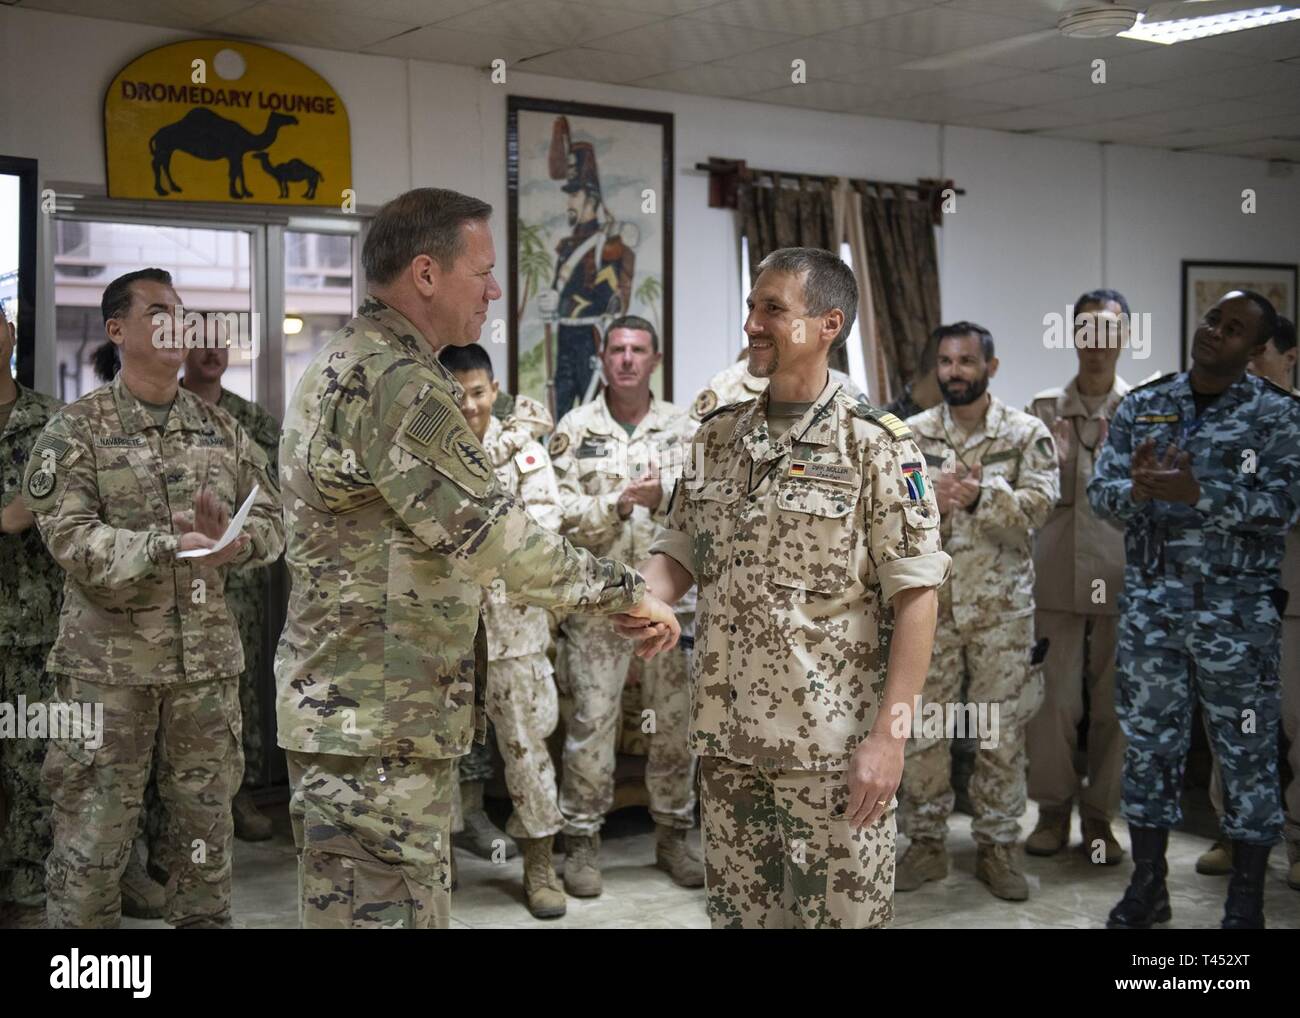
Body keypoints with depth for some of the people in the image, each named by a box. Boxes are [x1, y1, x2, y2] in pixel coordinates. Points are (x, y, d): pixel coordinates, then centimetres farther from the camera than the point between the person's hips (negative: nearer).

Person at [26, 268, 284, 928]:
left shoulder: (222, 429, 11)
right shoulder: (76, 429, -1)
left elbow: (271, 520, 8)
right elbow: (71, 537, -13)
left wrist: (229, 543, -14)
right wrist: (171, 546, -24)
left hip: (208, 658, 4)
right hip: (108, 664, -4)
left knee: (206, 823, 12)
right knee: (92, 835, 1)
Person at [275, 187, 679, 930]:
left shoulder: (345, 364, 15)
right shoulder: (397, 381, -19)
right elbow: (491, 534, -23)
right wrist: (626, 591, -12)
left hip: (354, 708, 11)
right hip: (380, 723, -11)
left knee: (414, 904, 19)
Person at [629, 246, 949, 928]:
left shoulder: (876, 446, -8)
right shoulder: (717, 437, 9)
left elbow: (915, 598, -10)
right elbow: (678, 551, 13)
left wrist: (889, 735, -16)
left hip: (834, 747, -5)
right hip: (727, 739, 5)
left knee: (841, 911, 5)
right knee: (738, 912, 15)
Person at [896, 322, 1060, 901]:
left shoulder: (1027, 433, 0)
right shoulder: (913, 434, 5)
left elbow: (1040, 502, -12)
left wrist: (982, 496, -26)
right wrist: (928, 498, -20)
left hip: (1002, 606, -1)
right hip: (929, 603, 1)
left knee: (1002, 732, 5)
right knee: (923, 728, 5)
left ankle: (998, 846, 17)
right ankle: (927, 843, 18)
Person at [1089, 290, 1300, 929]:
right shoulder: (1141, 406, 7)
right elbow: (1099, 491, -1)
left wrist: (1196, 493, -26)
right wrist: (1136, 490, -23)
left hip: (1238, 611, -3)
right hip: (1150, 604, 3)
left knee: (1247, 750, 4)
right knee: (1148, 742, 10)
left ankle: (1246, 903, 16)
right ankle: (1148, 885, 23)